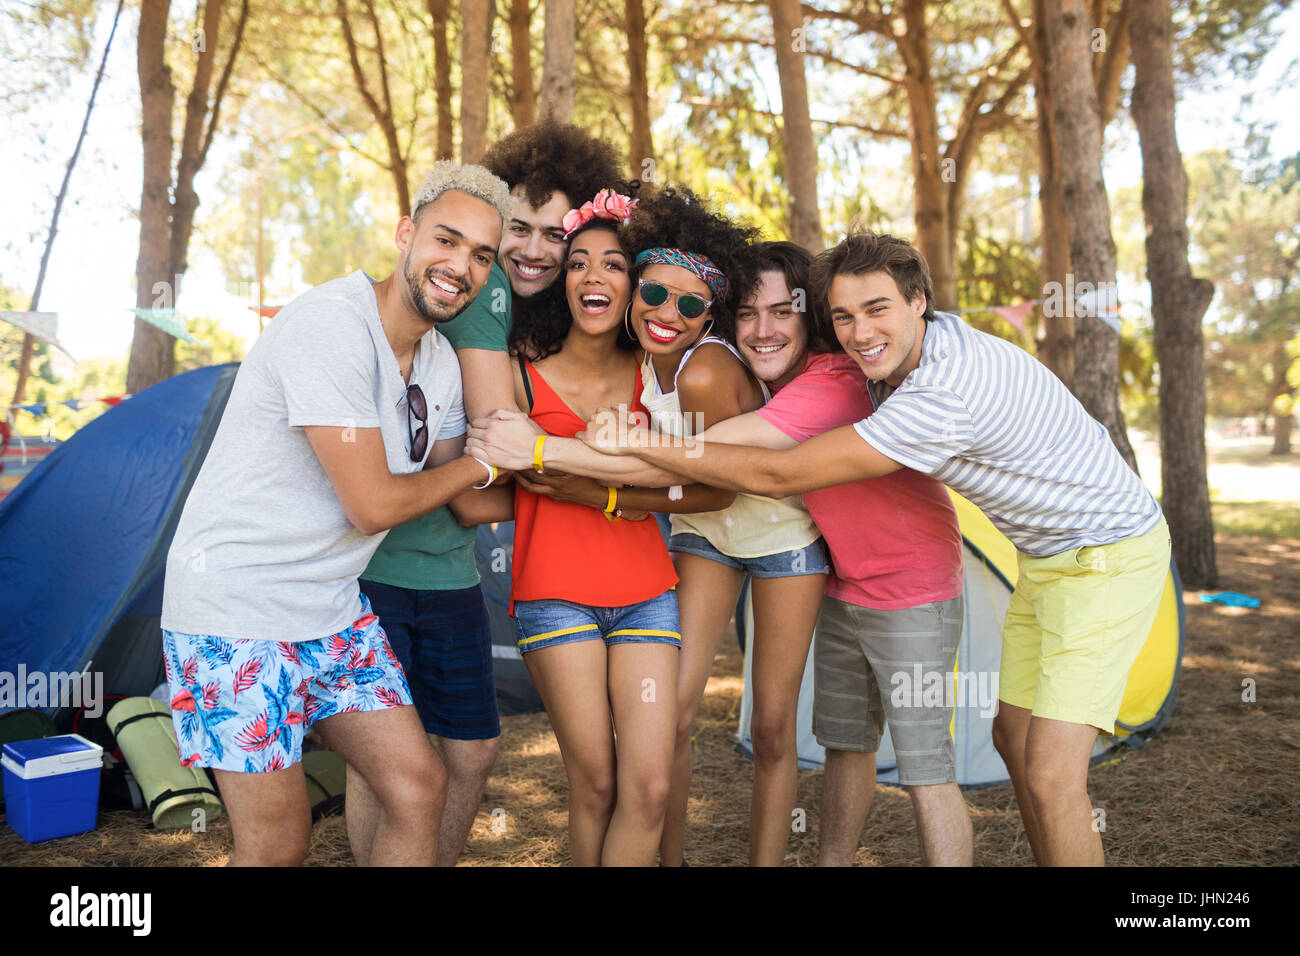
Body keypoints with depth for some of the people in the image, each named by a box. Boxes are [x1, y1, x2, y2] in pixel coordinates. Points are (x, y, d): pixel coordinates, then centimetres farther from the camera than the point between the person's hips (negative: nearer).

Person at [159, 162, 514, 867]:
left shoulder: (440, 364, 5)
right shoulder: (332, 325, -22)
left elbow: (471, 505, 9)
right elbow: (373, 506, -23)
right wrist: (478, 464, -6)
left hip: (332, 610, 8)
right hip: (236, 610, -8)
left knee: (417, 787, 6)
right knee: (278, 842, -2)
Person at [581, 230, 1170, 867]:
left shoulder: (945, 394, -35)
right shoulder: (905, 353, -5)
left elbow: (778, 476, -33)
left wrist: (639, 444, -27)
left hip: (1109, 554, -9)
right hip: (1045, 554, 10)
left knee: (1050, 777, -15)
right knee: (1012, 733, 17)